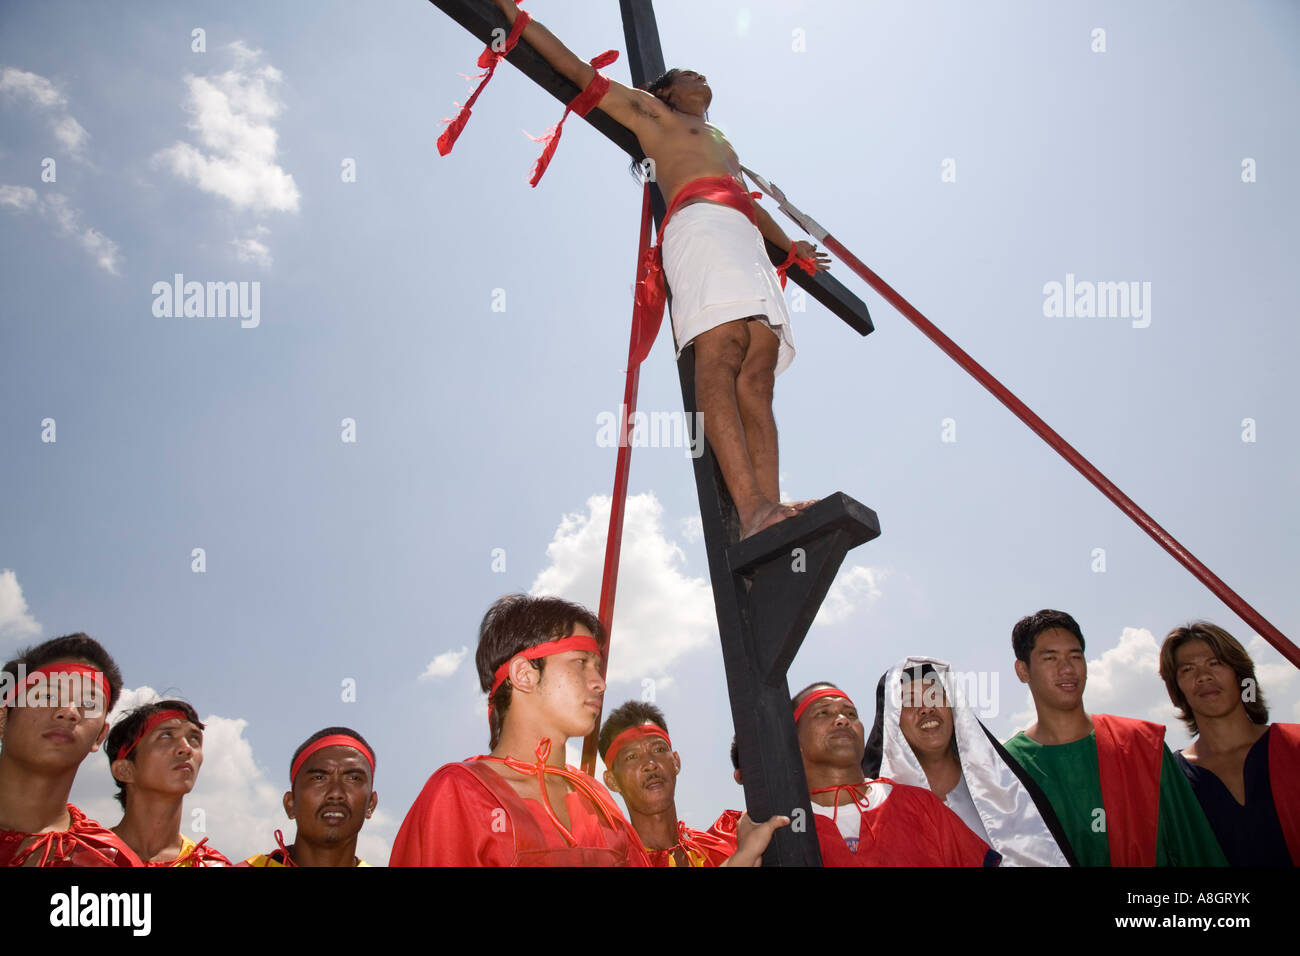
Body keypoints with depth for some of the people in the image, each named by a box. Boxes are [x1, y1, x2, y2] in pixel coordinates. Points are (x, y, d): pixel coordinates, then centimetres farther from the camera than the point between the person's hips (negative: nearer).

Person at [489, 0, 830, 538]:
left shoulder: (719, 142, 45)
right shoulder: (648, 109, 27)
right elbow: (577, 69, 25)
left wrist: (789, 246, 49)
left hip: (745, 241, 7)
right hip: (700, 221, -7)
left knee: (758, 368, -16)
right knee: (721, 351, -28)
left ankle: (768, 506, -33)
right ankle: (751, 507, -47)